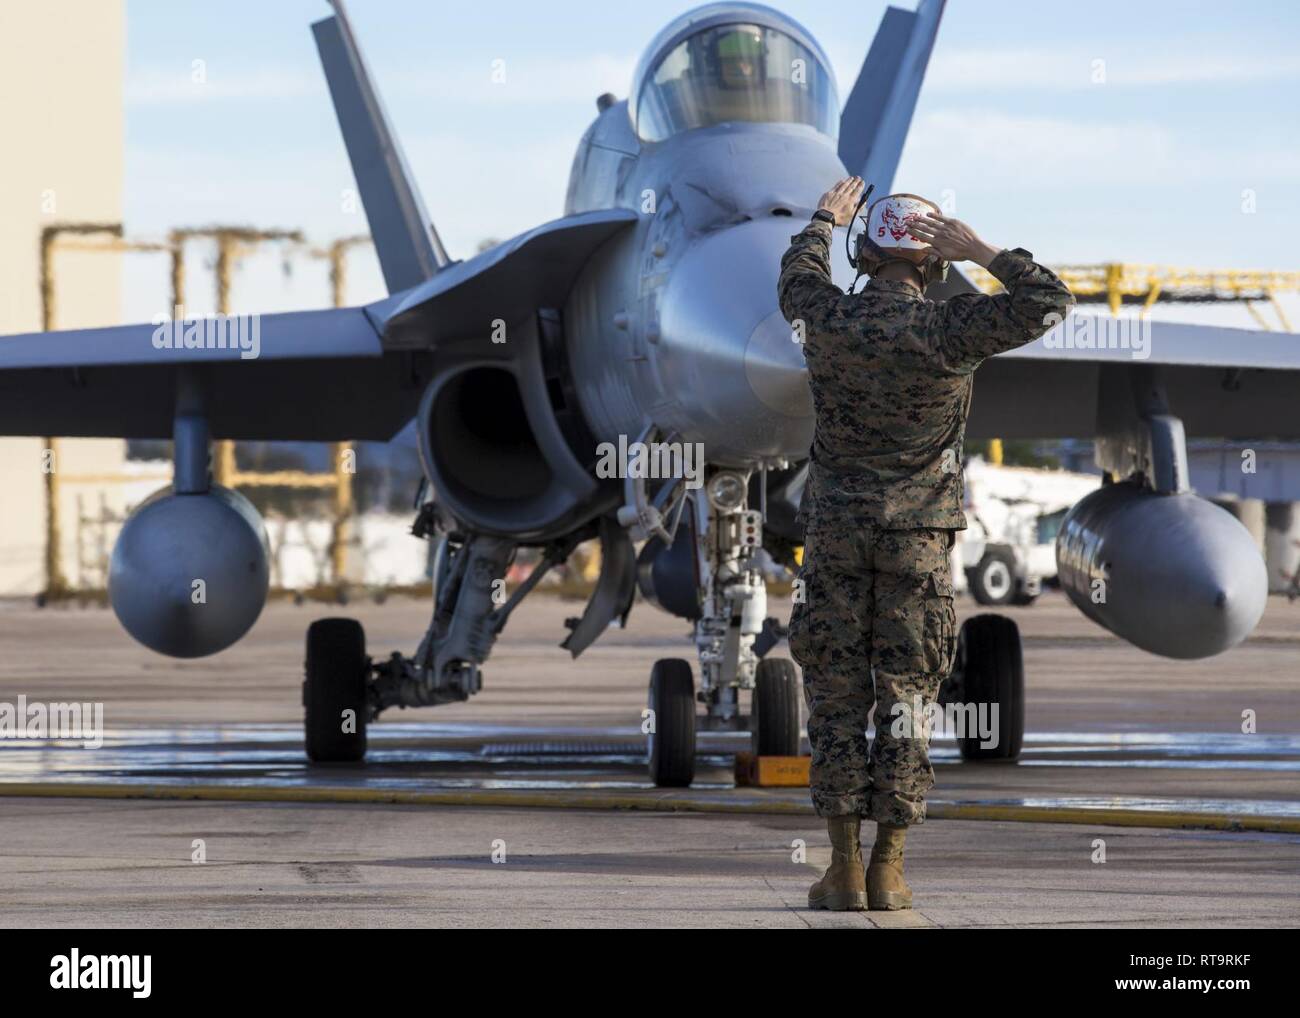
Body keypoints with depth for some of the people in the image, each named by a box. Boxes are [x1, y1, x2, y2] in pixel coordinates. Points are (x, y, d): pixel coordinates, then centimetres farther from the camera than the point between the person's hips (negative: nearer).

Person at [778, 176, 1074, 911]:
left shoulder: (828, 319, -4)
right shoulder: (944, 332, -14)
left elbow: (798, 277, 22)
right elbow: (1049, 302, -13)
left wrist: (825, 222, 39)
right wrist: (979, 251, -12)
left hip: (836, 527, 2)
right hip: (918, 536, -2)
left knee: (838, 697, 4)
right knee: (905, 702, 3)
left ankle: (845, 870, 1)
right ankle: (888, 872, 1)